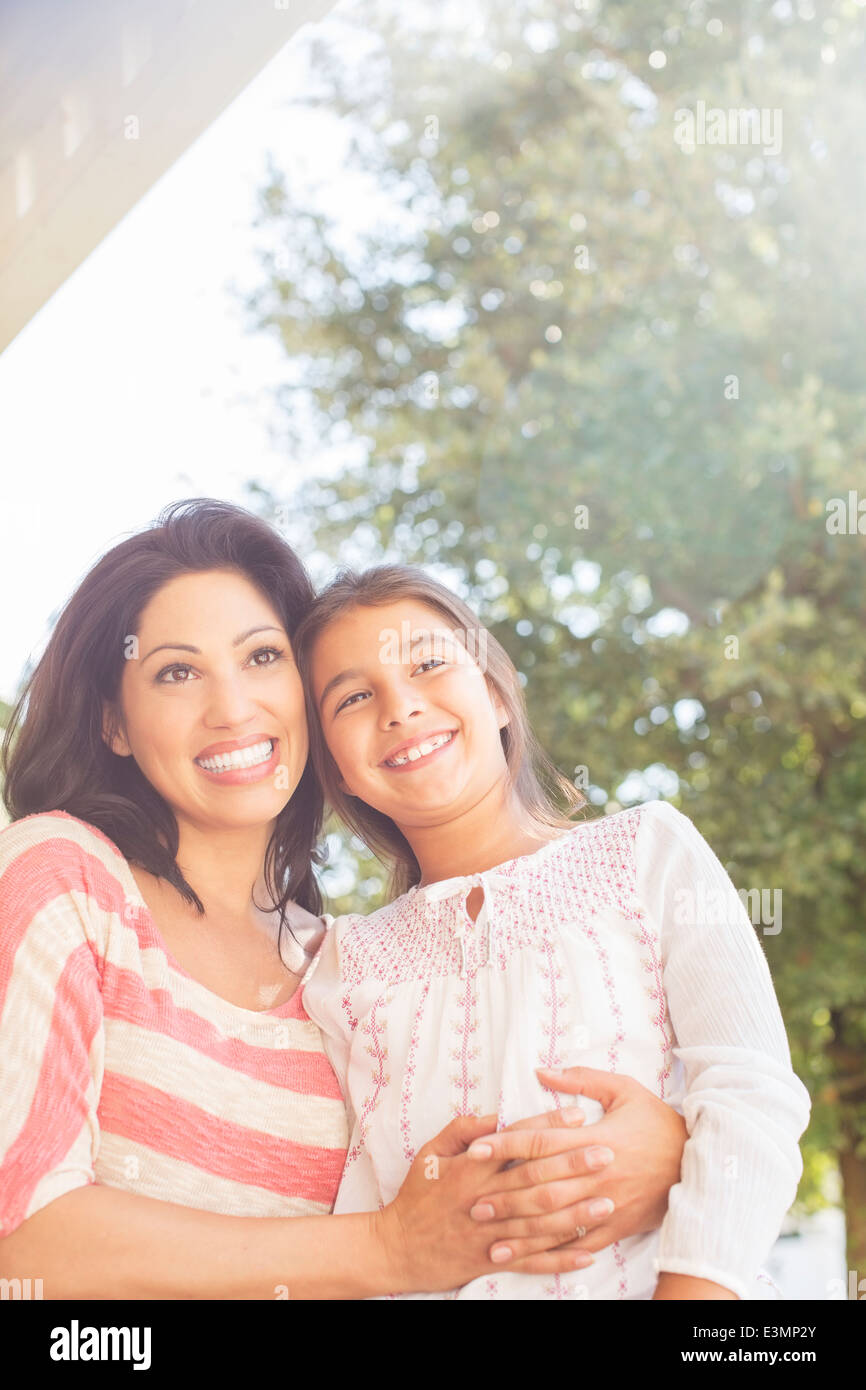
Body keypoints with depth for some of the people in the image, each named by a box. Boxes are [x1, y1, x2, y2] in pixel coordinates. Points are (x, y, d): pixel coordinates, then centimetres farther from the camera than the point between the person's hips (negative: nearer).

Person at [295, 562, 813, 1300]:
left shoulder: (648, 851, 11)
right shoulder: (345, 969, 17)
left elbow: (752, 1096, 0)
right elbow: (354, 1220, 12)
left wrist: (694, 1283, -14)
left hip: (647, 1278, -2)